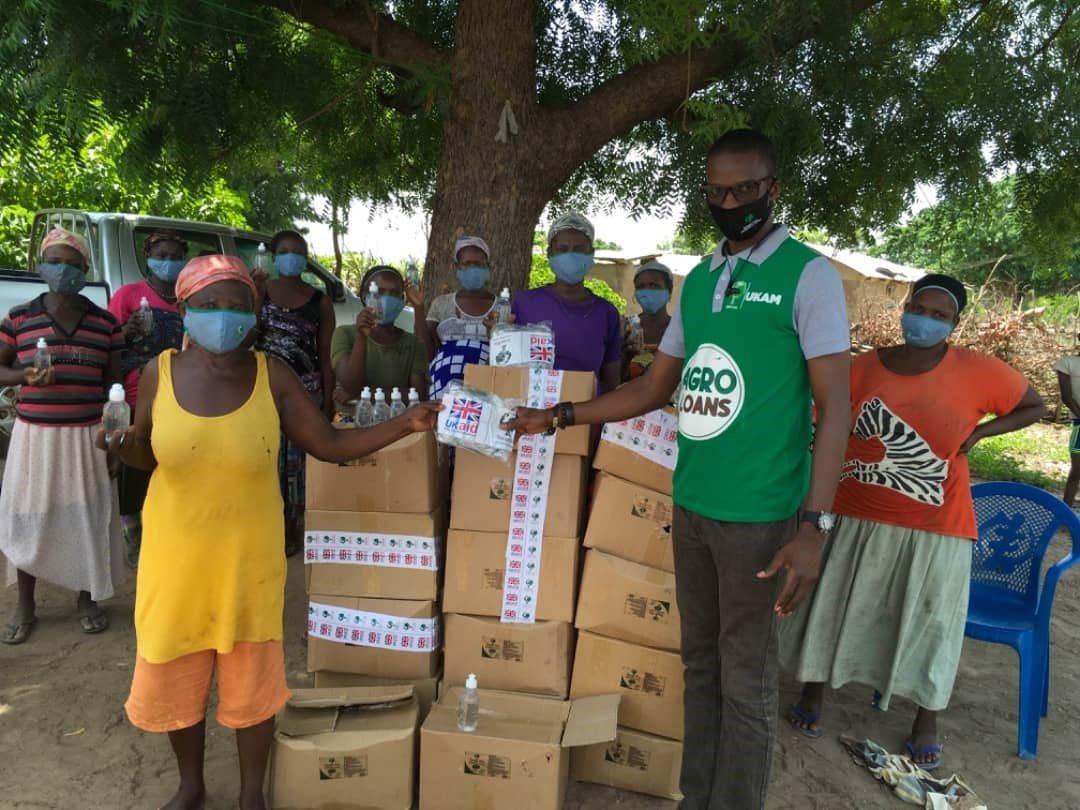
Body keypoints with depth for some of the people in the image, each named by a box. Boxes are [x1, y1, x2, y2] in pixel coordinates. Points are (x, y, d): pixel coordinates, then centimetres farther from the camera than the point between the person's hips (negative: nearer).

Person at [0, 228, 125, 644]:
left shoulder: (105, 322, 3)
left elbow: (114, 380, 8)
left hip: (87, 436, 0)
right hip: (34, 434, 0)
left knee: (88, 516, 5)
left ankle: (87, 600, 23)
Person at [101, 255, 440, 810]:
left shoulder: (272, 376, -9)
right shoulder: (160, 372, -6)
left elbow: (329, 445, -6)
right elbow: (148, 456, 7)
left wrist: (407, 424, -15)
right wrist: (123, 447, -17)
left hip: (248, 554, -1)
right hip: (176, 553, 2)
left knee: (251, 678, 12)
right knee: (174, 676, 17)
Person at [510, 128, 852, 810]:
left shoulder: (809, 275, -5)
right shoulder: (698, 281, 11)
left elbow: (834, 407, -10)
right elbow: (655, 389, 16)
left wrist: (813, 526, -17)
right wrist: (560, 417, 12)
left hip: (759, 514, -5)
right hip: (690, 504, 6)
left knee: (745, 680, 7)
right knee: (701, 663, 17)